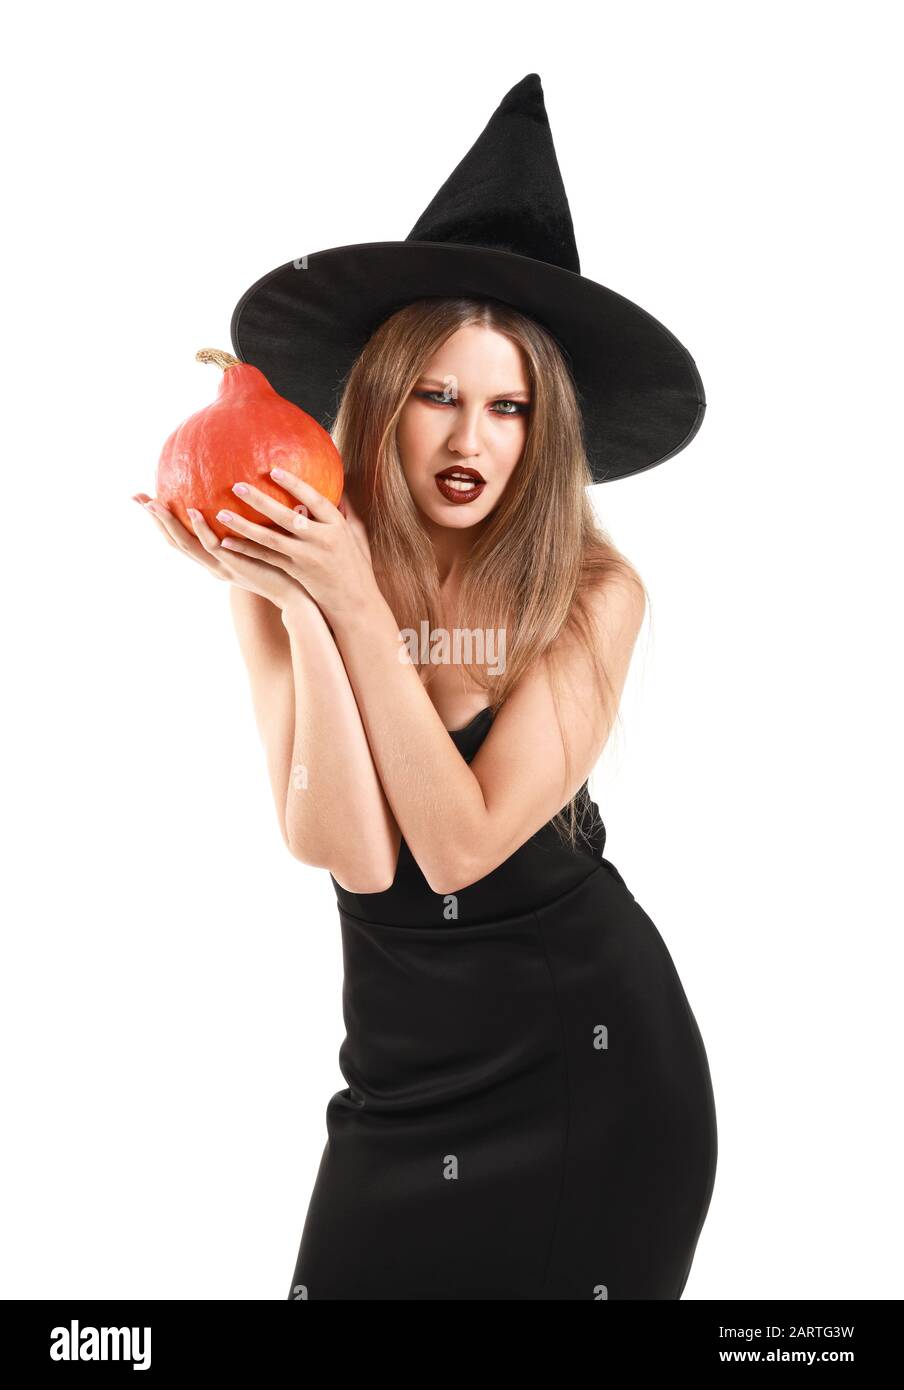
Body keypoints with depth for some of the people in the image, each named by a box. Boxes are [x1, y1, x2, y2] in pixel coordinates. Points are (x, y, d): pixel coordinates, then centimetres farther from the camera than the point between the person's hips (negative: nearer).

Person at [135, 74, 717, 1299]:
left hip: (594, 1056, -1)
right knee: (359, 1267, 13)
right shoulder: (286, 579, -11)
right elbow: (351, 855, -20)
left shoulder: (594, 593, -16)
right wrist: (297, 603, -28)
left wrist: (357, 603, -28)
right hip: (405, 1058, 2)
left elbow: (461, 843, -23)